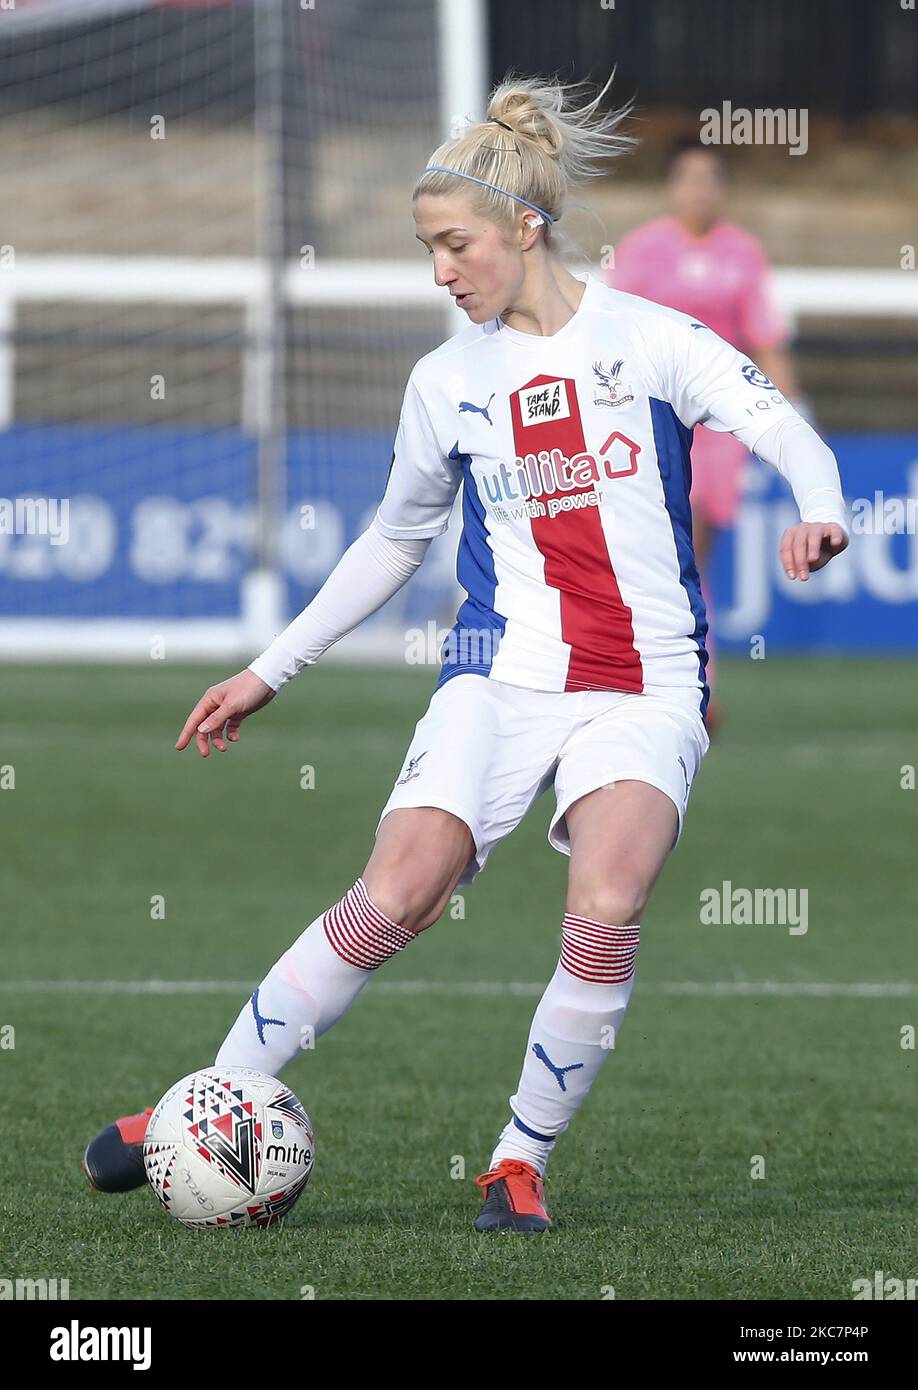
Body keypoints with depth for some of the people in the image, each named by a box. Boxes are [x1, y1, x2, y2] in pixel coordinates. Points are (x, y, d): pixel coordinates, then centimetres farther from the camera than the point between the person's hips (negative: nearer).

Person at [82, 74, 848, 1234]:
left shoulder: (646, 339, 0)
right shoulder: (446, 382, 11)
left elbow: (778, 425, -10)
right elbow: (393, 541, 23)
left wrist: (819, 512, -33)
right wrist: (269, 672, 24)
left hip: (645, 690, -2)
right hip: (501, 675, 2)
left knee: (605, 911, -26)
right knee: (395, 898, -17)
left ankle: (522, 1156, -7)